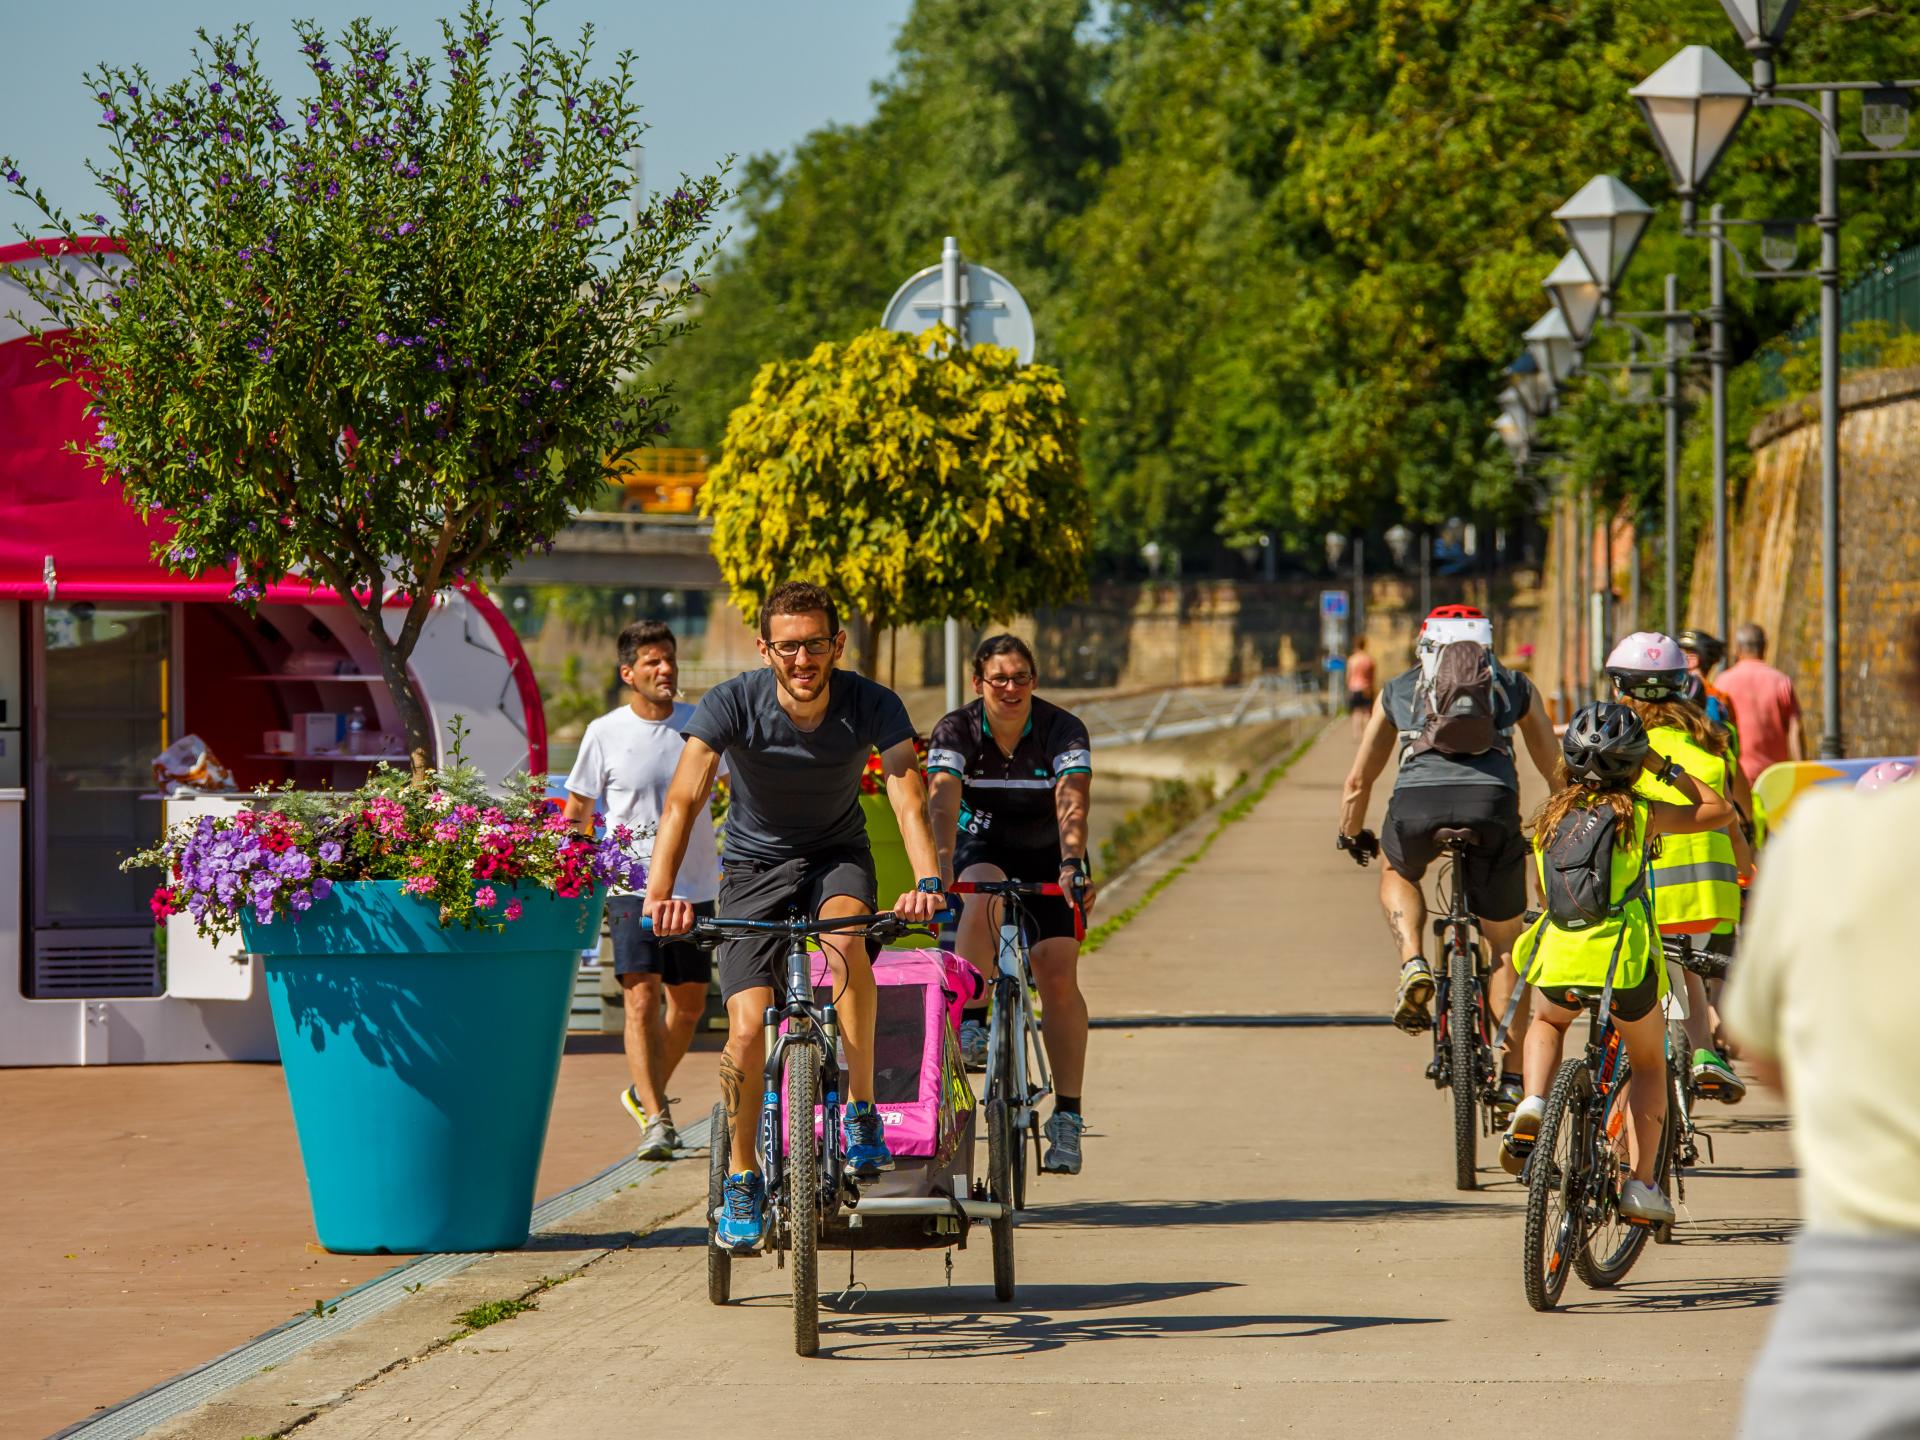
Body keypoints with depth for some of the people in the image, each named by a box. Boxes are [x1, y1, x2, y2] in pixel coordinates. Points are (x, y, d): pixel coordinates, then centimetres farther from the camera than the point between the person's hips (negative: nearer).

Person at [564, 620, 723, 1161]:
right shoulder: (605, 734, -2)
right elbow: (576, 814, 6)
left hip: (695, 887, 3)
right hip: (632, 887, -3)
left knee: (689, 1005, 11)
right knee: (641, 999, -15)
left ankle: (645, 1092, 34)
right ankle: (656, 1120, -15)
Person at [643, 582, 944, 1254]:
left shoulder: (873, 706, -19)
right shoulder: (732, 704, -21)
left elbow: (910, 799, -28)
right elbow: (683, 800, -29)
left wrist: (928, 881, -47)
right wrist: (660, 892, -45)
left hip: (837, 854, 0)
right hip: (754, 864, 0)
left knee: (846, 939, -35)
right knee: (747, 1027, -15)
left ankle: (862, 1108, -20)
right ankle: (742, 1176, 8)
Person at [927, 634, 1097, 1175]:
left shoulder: (1063, 730, -22)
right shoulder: (955, 731, -20)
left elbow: (1072, 803, -37)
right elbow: (943, 801, -35)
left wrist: (1072, 865, -55)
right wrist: (941, 867, -52)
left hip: (1047, 856, 0)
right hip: (982, 848, 0)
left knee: (1057, 975, -14)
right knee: (982, 900, -36)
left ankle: (1067, 1115, -8)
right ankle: (970, 1022, -24)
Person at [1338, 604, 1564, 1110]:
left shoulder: (1399, 689, 30)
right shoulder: (1515, 687, 30)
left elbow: (1358, 780, 35)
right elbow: (1556, 771, 36)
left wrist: (1351, 835, 53)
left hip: (1417, 802, 0)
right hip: (1492, 803, 0)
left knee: (1397, 872, 36)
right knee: (1506, 942, 19)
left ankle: (1413, 965, 8)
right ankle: (1512, 1078, 11)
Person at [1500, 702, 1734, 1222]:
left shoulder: (1552, 815, 11)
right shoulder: (1641, 813, 0)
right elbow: (1720, 811, 12)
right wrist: (1668, 770, 16)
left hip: (1559, 963, 2)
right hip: (1624, 961, -2)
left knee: (1547, 1023, 36)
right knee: (1649, 1063, 23)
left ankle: (1533, 1106, 8)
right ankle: (1640, 1184, 14)